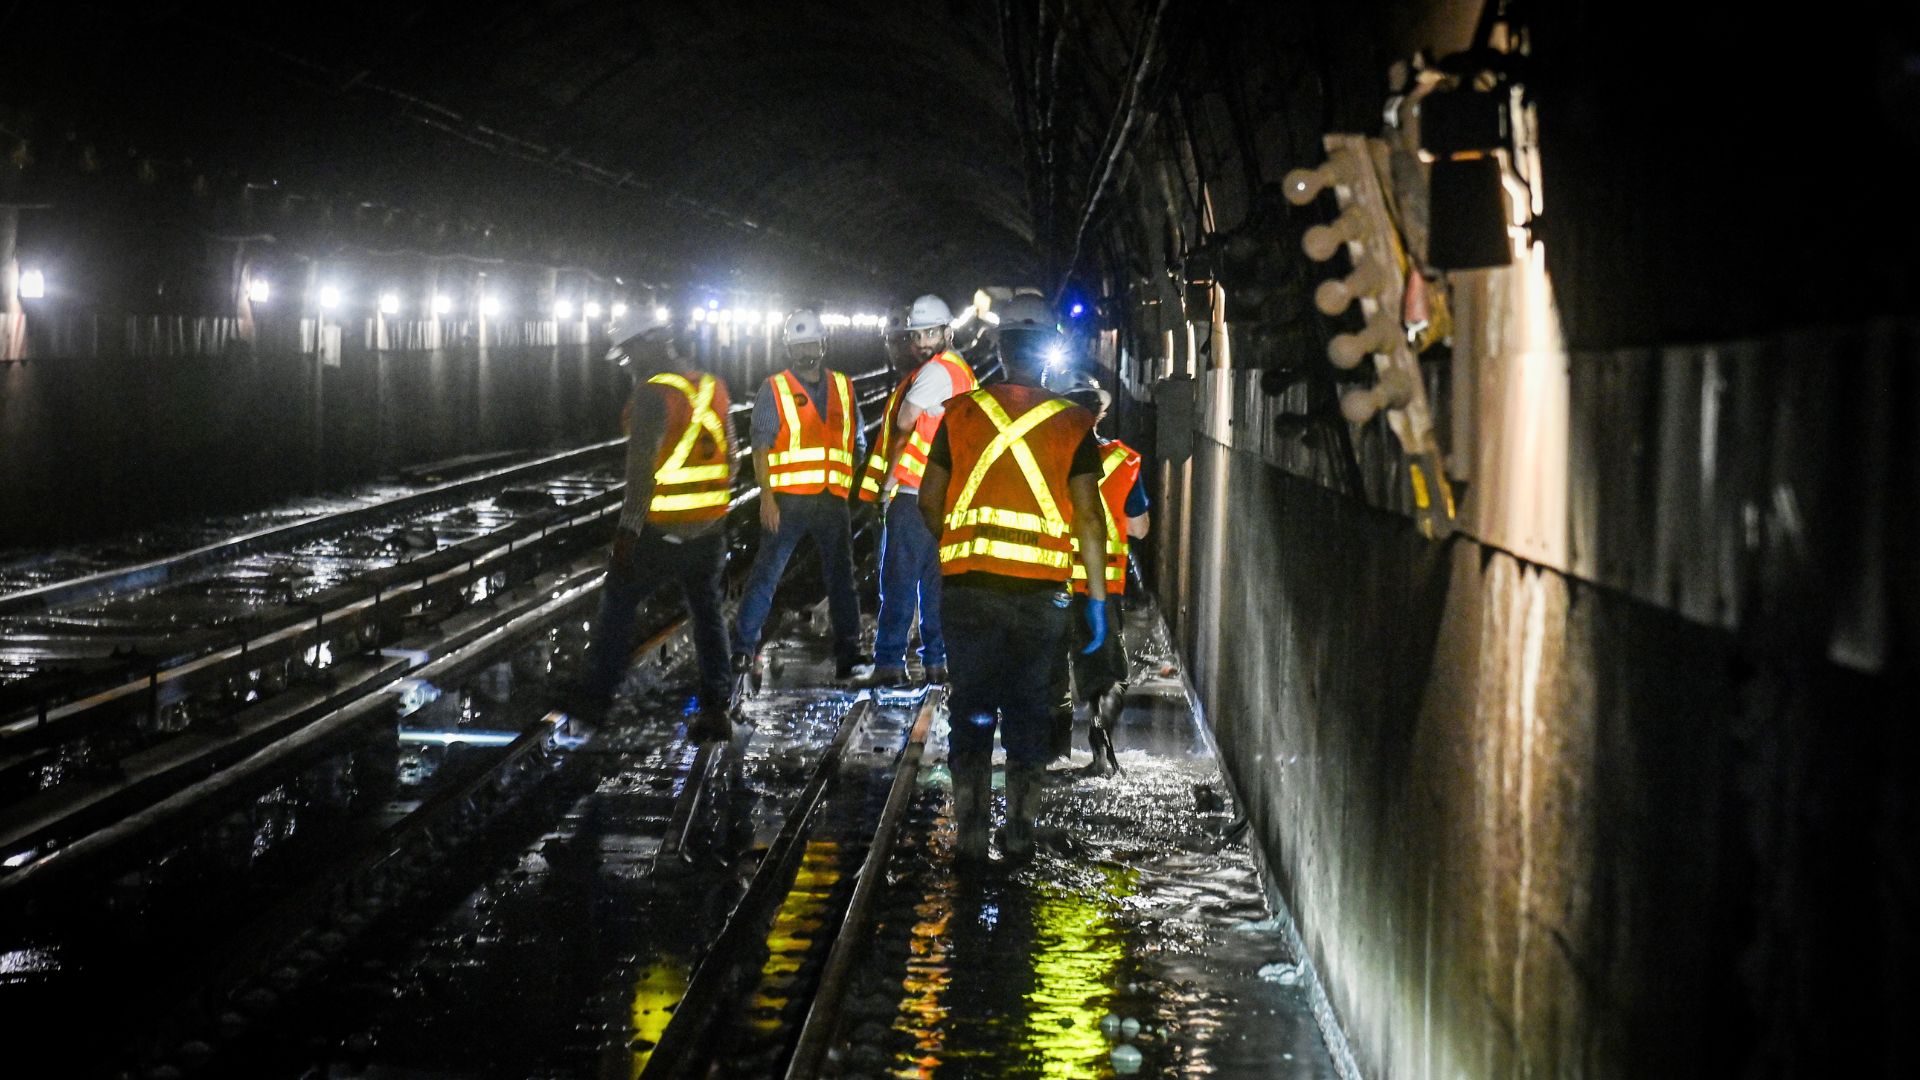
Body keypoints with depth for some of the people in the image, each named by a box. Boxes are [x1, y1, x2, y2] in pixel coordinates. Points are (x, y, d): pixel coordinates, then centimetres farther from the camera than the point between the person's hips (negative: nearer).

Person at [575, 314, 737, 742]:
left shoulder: (654, 394, -15)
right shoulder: (712, 388, 7)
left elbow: (641, 468, -20)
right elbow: (729, 459, 15)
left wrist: (628, 529, -19)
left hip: (659, 530, -6)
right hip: (709, 528, 6)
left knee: (618, 605, 10)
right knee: (707, 614, 13)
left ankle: (594, 698, 17)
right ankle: (716, 707, 8)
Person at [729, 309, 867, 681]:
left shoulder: (843, 387, 12)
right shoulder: (774, 389, 0)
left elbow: (857, 444, 17)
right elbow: (761, 446, -3)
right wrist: (766, 497, -12)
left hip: (834, 500, 4)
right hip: (788, 499, -4)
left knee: (841, 577, 8)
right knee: (766, 574, -5)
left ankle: (848, 652, 15)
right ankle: (743, 648, 0)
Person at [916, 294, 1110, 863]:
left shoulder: (962, 414, 2)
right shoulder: (1072, 425, -2)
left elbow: (929, 502, 5)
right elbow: (1088, 517, -5)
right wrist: (1097, 598, -1)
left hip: (969, 584, 1)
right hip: (1041, 590, 0)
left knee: (971, 706, 9)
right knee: (1028, 708, 11)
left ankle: (970, 830, 5)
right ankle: (1020, 829, 13)